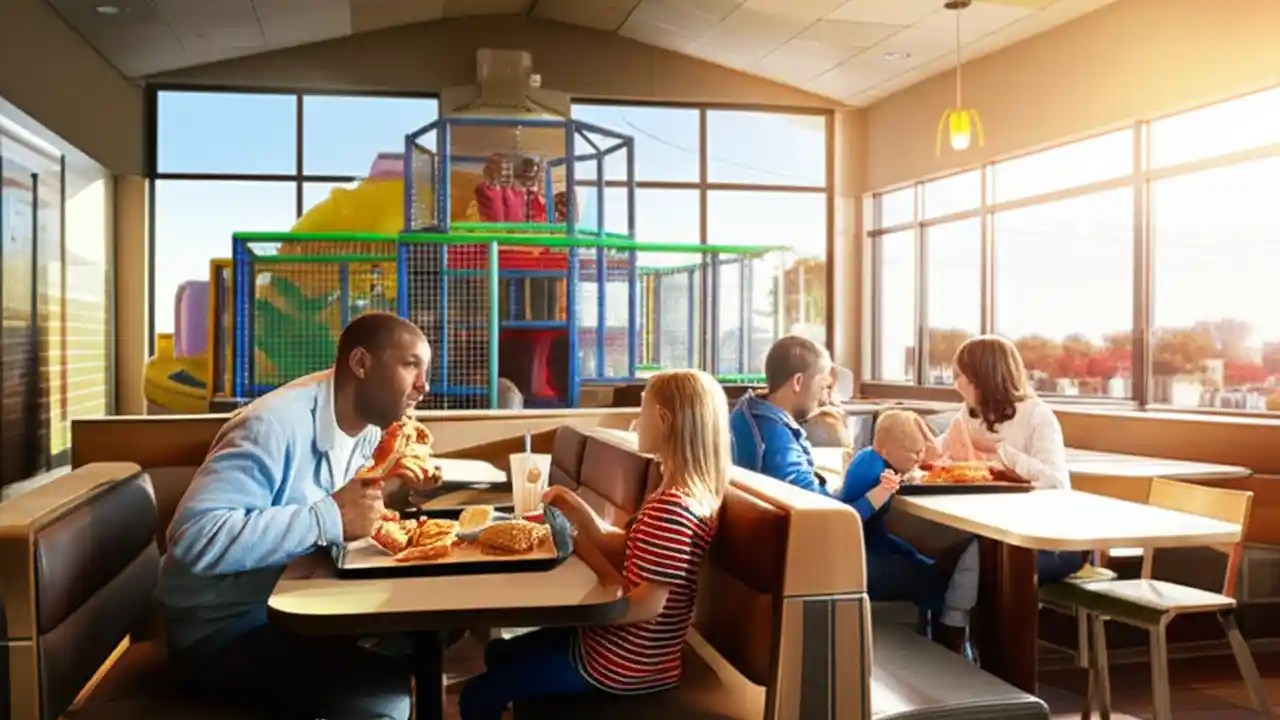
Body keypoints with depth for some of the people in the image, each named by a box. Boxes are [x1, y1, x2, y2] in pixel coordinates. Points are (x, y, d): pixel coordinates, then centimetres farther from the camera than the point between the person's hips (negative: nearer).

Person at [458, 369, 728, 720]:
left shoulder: (671, 507, -27)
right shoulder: (682, 494, 6)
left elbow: (647, 605, -29)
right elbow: (624, 550, 6)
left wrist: (585, 550, -18)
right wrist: (577, 509, -4)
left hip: (623, 663, -10)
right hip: (620, 644, 10)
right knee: (498, 653, 24)